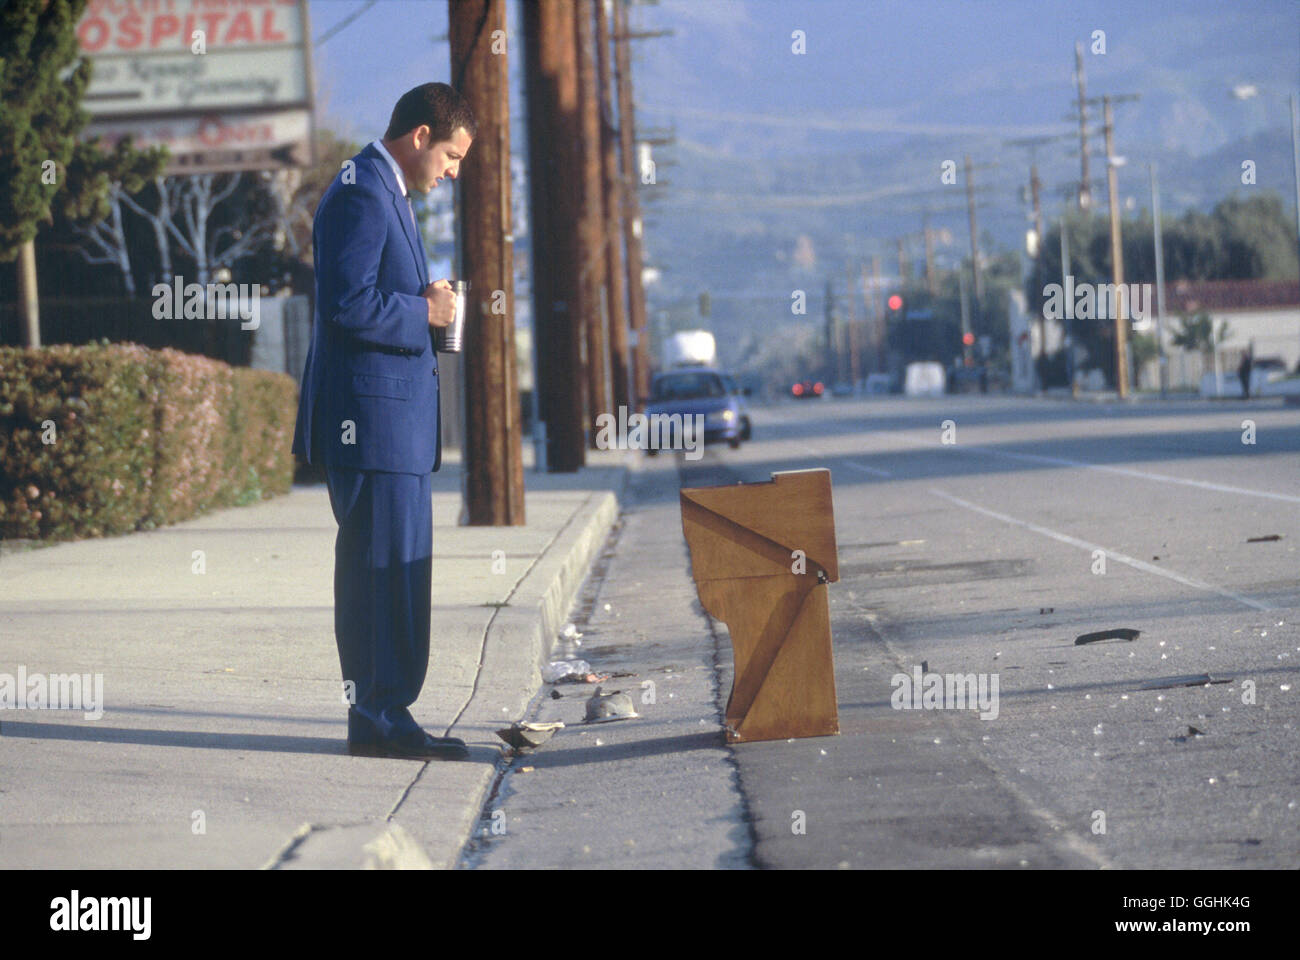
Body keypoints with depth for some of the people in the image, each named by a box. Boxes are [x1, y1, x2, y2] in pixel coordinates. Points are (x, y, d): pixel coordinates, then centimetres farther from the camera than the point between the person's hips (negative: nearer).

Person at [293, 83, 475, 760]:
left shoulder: (385, 193, 21)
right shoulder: (360, 194, -13)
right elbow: (348, 305, -22)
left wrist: (427, 305, 10)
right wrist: (425, 312, -12)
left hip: (395, 420, 11)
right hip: (372, 417, -11)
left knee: (396, 568, 12)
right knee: (385, 568, -9)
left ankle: (381, 716, 16)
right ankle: (379, 721, -6)